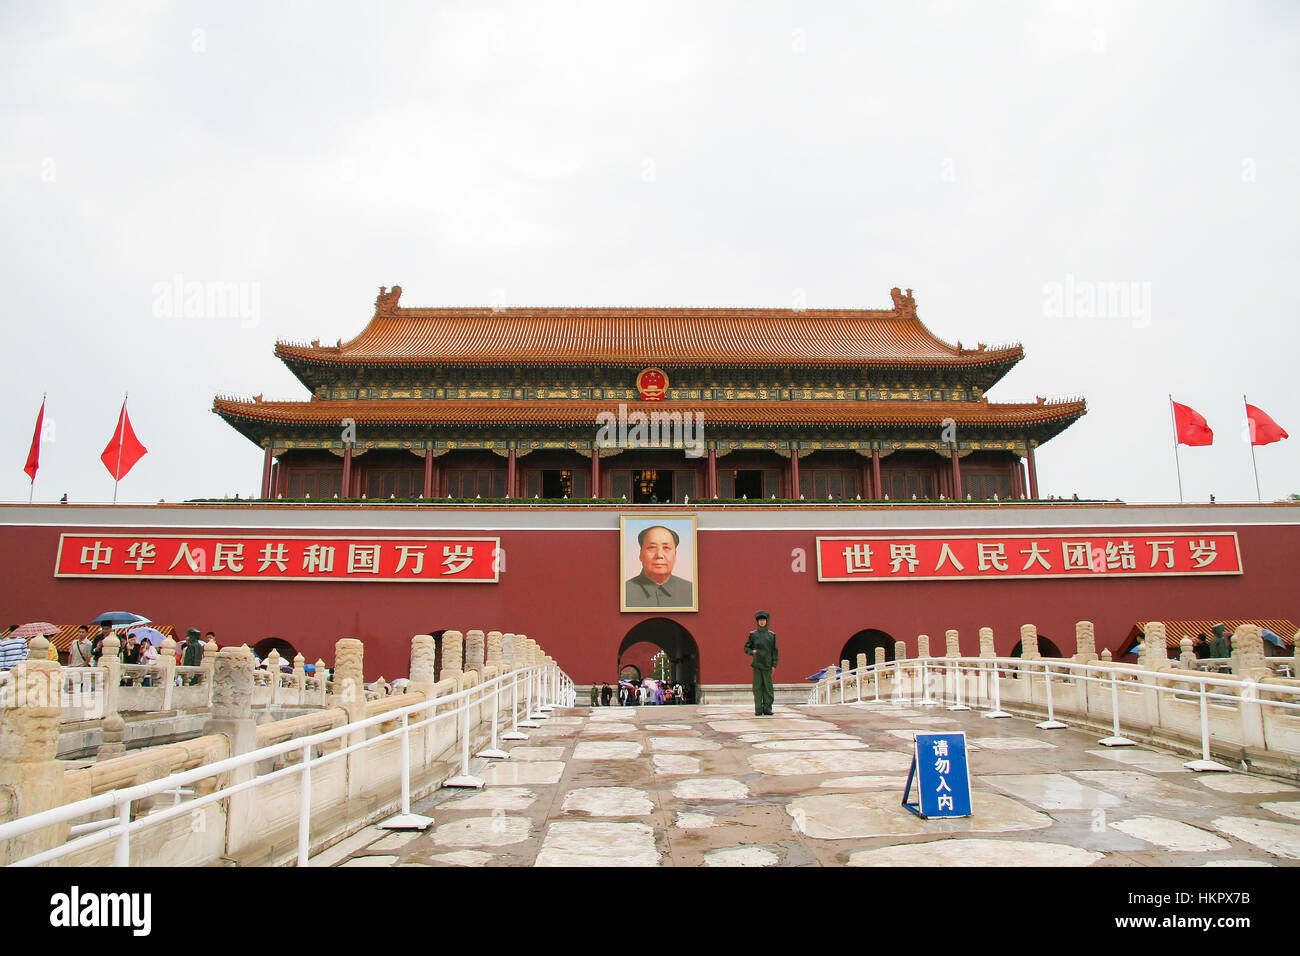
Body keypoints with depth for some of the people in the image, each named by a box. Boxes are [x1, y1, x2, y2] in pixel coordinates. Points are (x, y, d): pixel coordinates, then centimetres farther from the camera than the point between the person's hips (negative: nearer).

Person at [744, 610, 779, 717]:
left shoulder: (772, 635, 8)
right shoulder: (753, 634, 7)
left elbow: (774, 651, 8)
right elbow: (746, 648, 12)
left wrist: (774, 665, 2)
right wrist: (752, 652, -9)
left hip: (767, 665, 0)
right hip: (757, 664, 0)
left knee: (768, 687, -2)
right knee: (757, 687, -1)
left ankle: (767, 709, 5)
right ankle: (758, 710, 4)